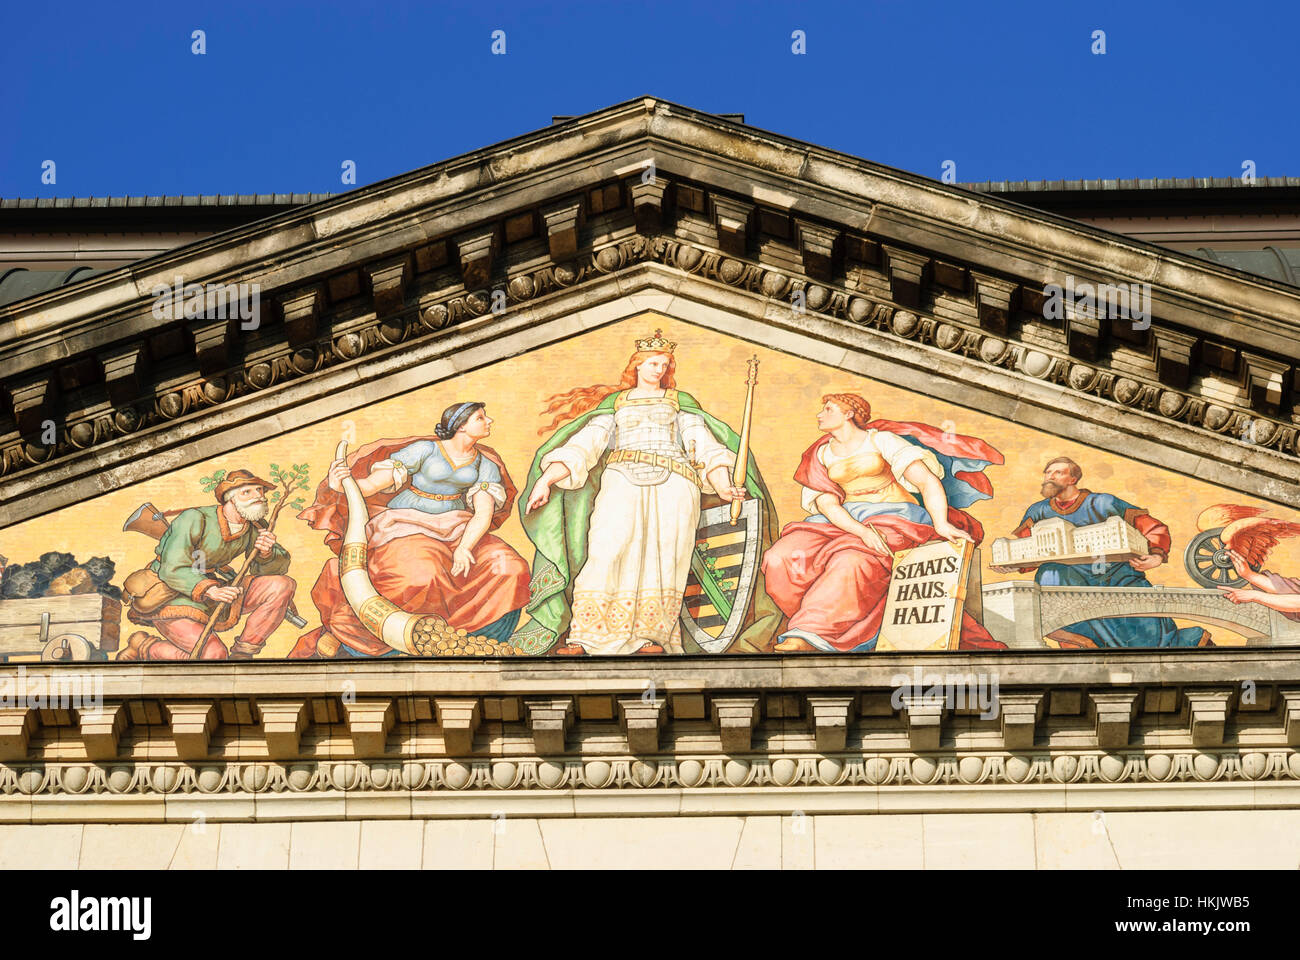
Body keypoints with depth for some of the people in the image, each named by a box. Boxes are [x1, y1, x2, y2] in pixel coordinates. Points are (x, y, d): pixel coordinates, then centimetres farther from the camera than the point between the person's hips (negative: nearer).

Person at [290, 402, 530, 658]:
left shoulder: (485, 466, 3)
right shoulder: (425, 450, -11)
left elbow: (484, 514, -10)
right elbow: (369, 486, -16)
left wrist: (463, 549, -29)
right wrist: (339, 486, -38)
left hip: (451, 530, 5)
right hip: (405, 528, -5)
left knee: (507, 569, -20)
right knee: (419, 578, -37)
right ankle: (338, 629, -19)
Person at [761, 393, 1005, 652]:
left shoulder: (881, 440, 3)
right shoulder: (821, 454, 15)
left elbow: (927, 480, -10)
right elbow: (827, 504, -1)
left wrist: (941, 524, -28)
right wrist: (862, 531, -23)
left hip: (894, 516, -5)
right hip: (845, 521, 5)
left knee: (851, 561, -40)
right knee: (781, 558, -24)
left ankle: (810, 635, -46)